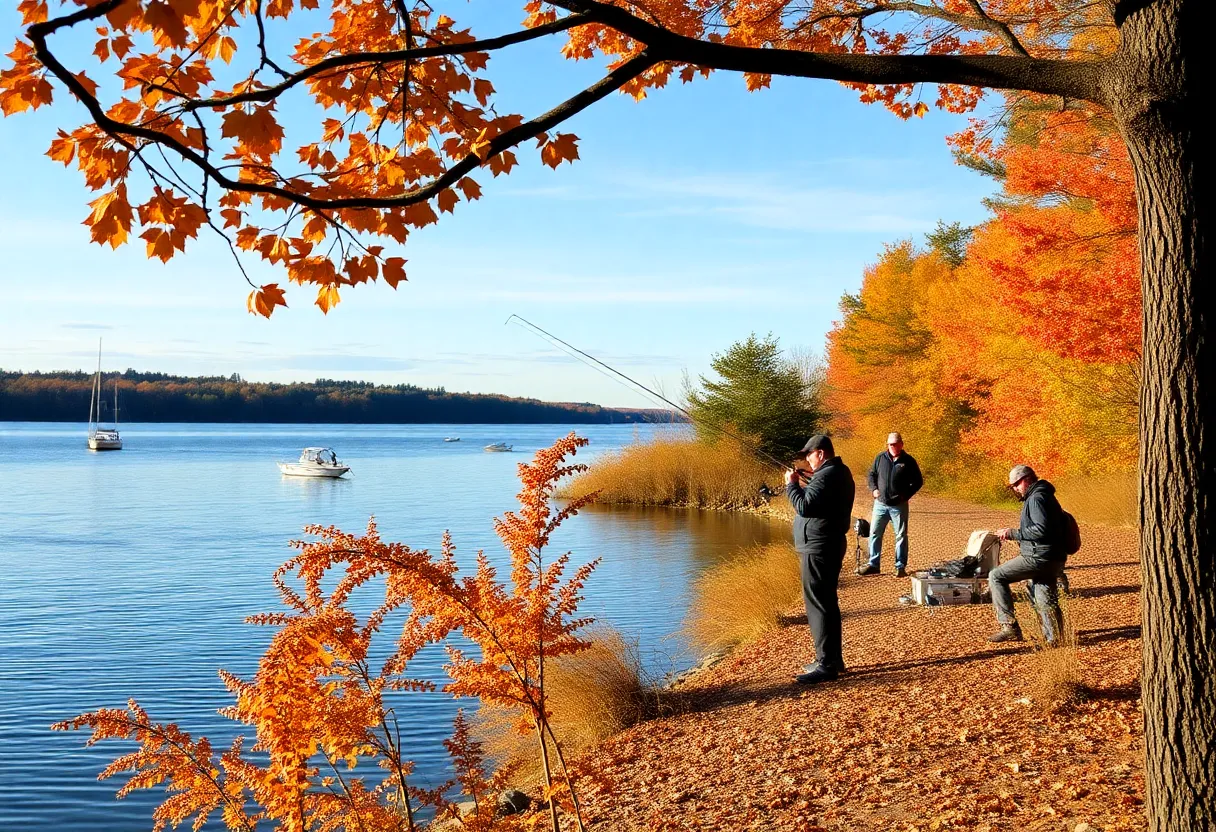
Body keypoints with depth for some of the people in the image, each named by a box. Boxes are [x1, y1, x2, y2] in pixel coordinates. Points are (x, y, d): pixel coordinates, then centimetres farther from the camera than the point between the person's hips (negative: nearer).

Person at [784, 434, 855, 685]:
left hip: (818, 548, -11)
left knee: (818, 605, -8)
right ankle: (833, 658, 25)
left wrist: (792, 484, -11)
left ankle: (826, 665, -8)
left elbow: (803, 507, -24)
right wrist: (806, 482, 12)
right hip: (830, 544, 11)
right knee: (827, 602, 17)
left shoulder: (826, 476, -20)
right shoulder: (840, 471, 13)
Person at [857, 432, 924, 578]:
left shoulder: (908, 461, -3)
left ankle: (900, 567, 11)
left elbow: (918, 481, 2)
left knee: (901, 536, 4)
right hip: (880, 504, 2)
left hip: (899, 506, -2)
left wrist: (906, 495, -8)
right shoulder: (880, 458, 4)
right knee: (874, 533, 4)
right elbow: (871, 474, 14)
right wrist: (873, 489, -2)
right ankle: (873, 564, 13)